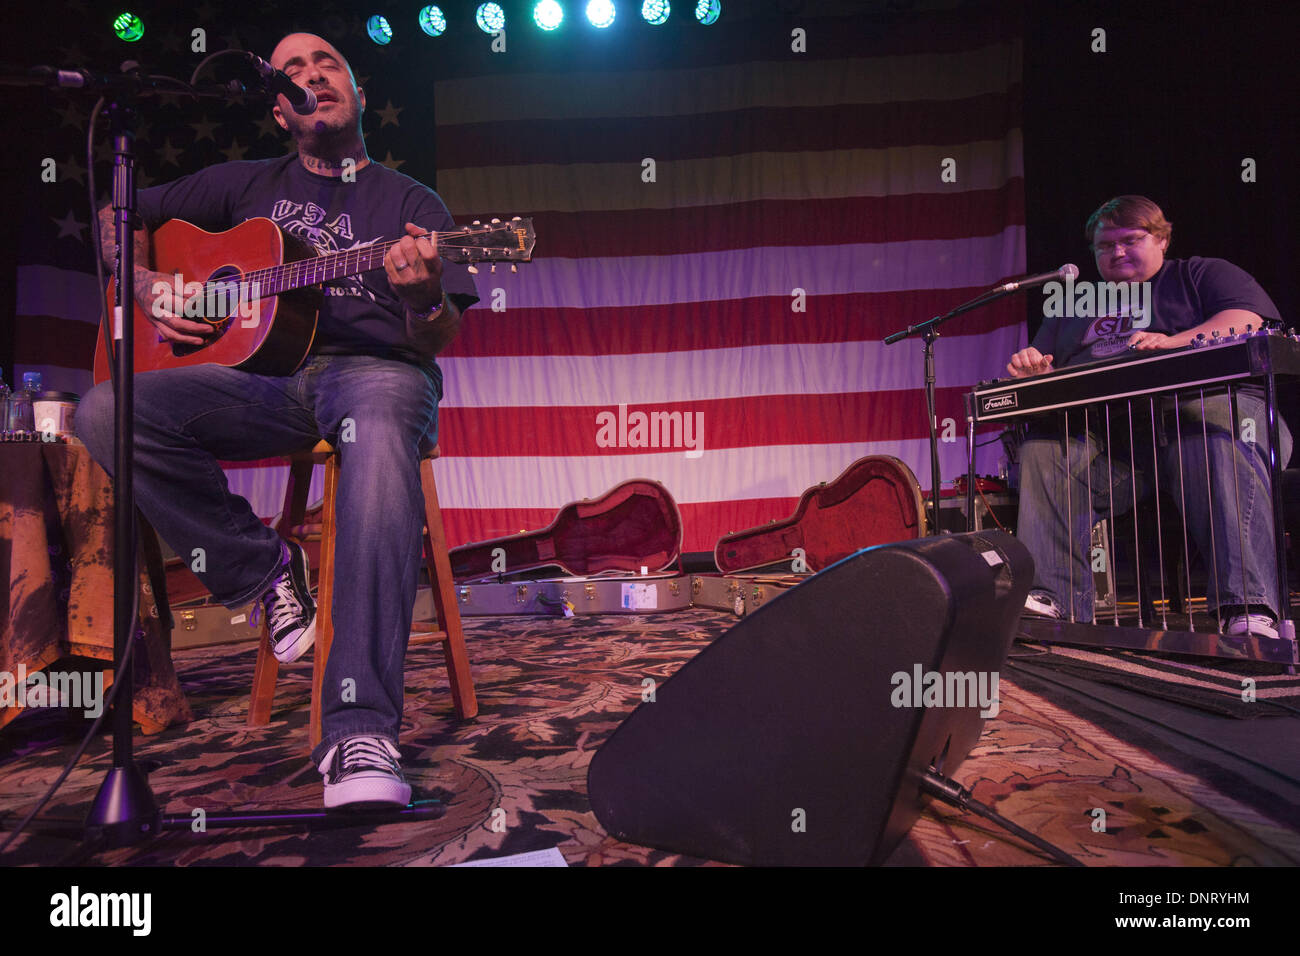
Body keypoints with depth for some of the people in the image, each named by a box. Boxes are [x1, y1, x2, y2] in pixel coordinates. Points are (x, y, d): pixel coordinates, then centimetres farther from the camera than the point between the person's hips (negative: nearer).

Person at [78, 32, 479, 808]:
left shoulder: (413, 203, 13)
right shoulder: (247, 186, 22)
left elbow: (439, 340, 2)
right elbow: (119, 218, 29)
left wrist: (426, 294, -22)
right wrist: (145, 282, 8)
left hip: (376, 367, -3)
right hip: (264, 375, 3)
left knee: (381, 437, -42)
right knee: (107, 411, -24)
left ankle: (360, 732, -49)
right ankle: (262, 572, -8)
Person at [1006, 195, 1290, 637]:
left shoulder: (1200, 275, 18)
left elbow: (1247, 322, -1)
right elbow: (1041, 364, 27)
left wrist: (1176, 343, -21)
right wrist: (1031, 367, 0)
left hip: (1209, 406, -3)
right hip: (1102, 431, 3)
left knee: (1217, 447, -38)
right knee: (1043, 450, -26)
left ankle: (1249, 608, -45)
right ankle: (1052, 598, -34)